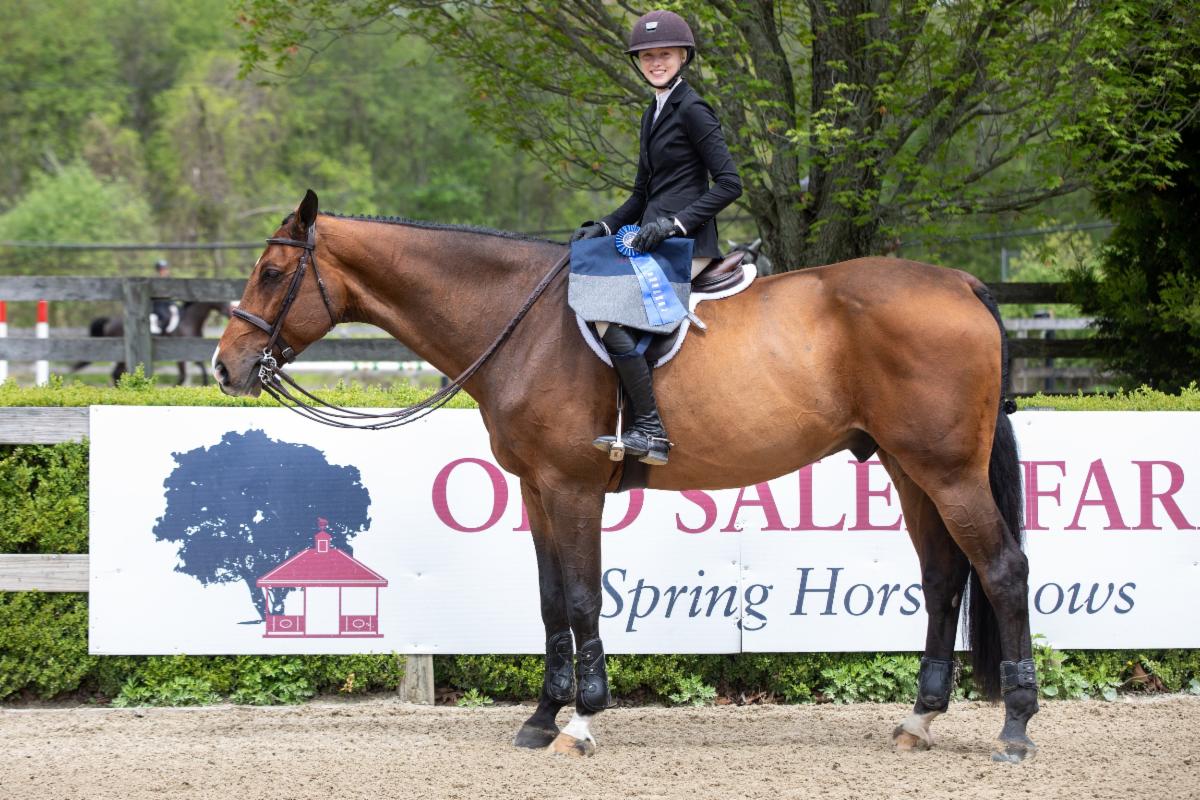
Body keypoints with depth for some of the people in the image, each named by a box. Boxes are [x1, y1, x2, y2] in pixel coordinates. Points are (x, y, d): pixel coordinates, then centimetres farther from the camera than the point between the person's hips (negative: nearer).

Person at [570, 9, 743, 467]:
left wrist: (674, 223, -20)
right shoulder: (654, 115, 19)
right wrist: (604, 227, 9)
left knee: (612, 316, -23)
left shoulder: (692, 111, -9)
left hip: (685, 243, -10)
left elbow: (729, 183, -14)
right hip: (654, 239, 10)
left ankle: (651, 432, -23)